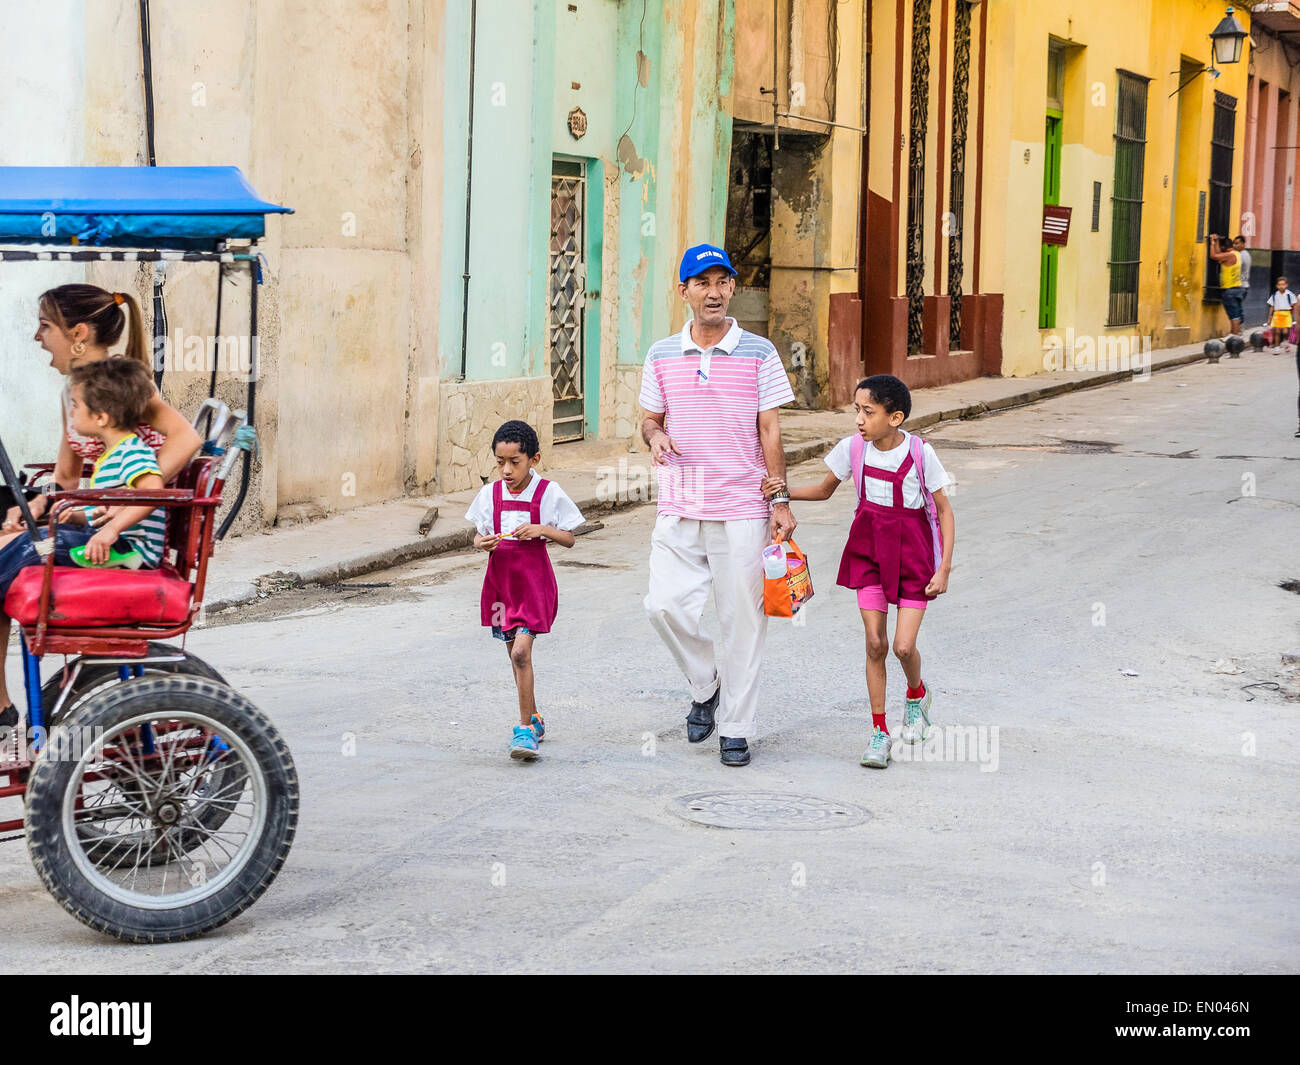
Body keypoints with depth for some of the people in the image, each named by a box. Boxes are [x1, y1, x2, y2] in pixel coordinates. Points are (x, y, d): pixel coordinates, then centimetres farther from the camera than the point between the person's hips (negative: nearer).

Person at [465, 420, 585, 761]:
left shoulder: (549, 493, -6)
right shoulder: (490, 494, 3)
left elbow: (569, 539, -2)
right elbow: (478, 535, 12)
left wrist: (542, 529, -19)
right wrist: (482, 543, -11)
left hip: (534, 582, -4)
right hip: (501, 580, 4)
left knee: (521, 652, -16)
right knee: (516, 656, 13)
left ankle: (526, 729, -10)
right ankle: (533, 719, 30)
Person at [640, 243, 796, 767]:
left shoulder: (759, 353, 1)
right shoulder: (661, 355, 7)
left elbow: (770, 431, 2)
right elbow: (650, 418, 15)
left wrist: (780, 500, -3)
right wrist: (655, 436, -9)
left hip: (742, 511, -2)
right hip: (679, 509, 2)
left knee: (742, 620, 0)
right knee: (665, 605, -12)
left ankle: (735, 728, 12)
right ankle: (705, 687, 16)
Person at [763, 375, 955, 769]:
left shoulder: (919, 454, -16)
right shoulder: (853, 448, -7)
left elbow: (944, 511, -8)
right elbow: (824, 490, 9)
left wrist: (944, 569, -12)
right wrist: (785, 490, -9)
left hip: (913, 553, -3)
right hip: (869, 551, 3)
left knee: (903, 646, -6)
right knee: (875, 643, -1)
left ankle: (917, 694, 29)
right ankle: (879, 731, 11)